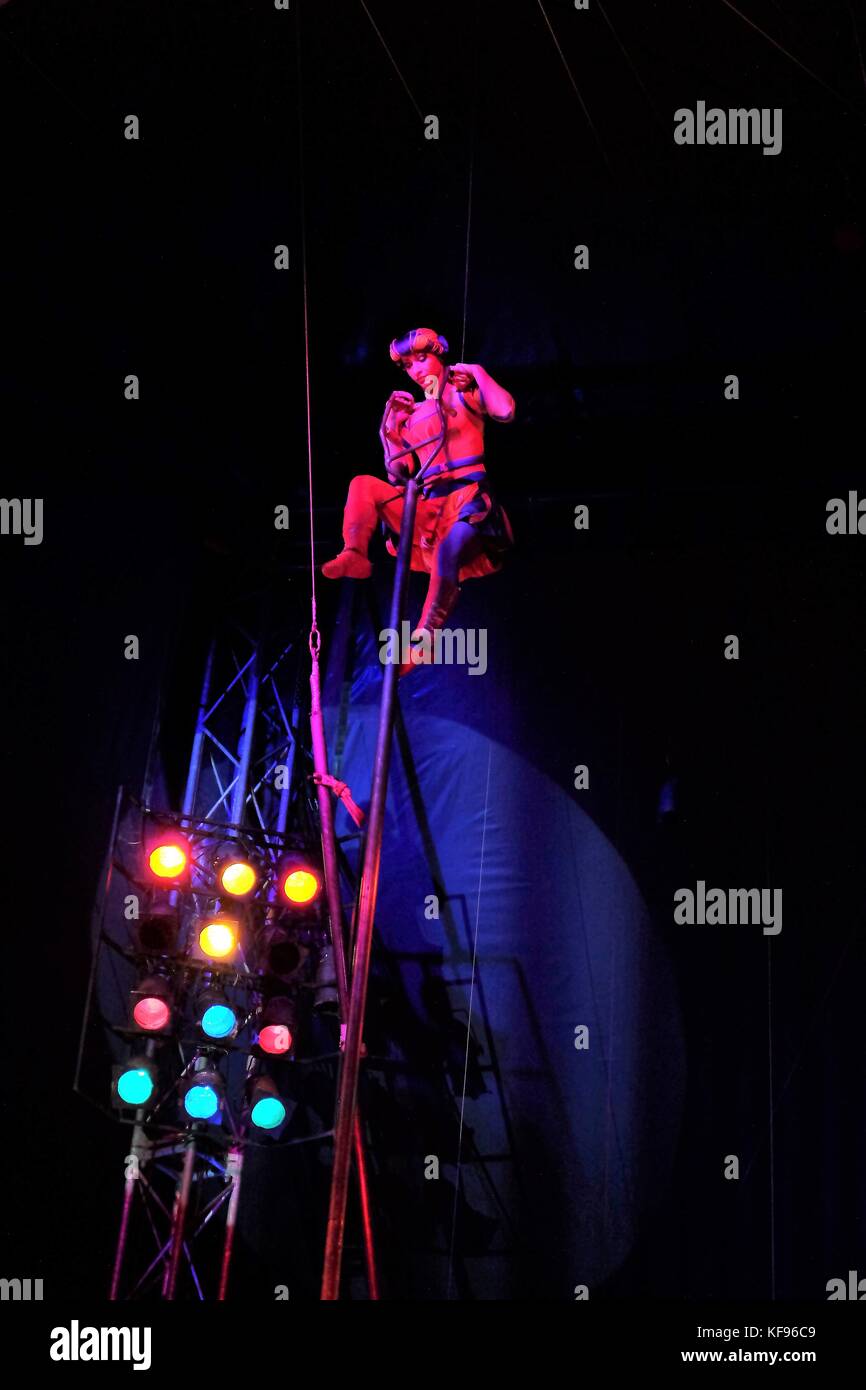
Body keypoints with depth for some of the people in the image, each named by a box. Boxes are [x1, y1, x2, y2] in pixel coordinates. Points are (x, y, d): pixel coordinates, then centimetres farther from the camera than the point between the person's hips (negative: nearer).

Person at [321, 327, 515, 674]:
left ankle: (426, 638, -33)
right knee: (364, 485, -10)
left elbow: (504, 412, -15)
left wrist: (476, 371, -5)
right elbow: (398, 475, 14)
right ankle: (354, 556, -28)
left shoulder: (465, 393, 7)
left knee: (447, 554, -34)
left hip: (467, 497, -5)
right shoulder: (413, 415, 19)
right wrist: (391, 426, 7)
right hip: (427, 504, 5)